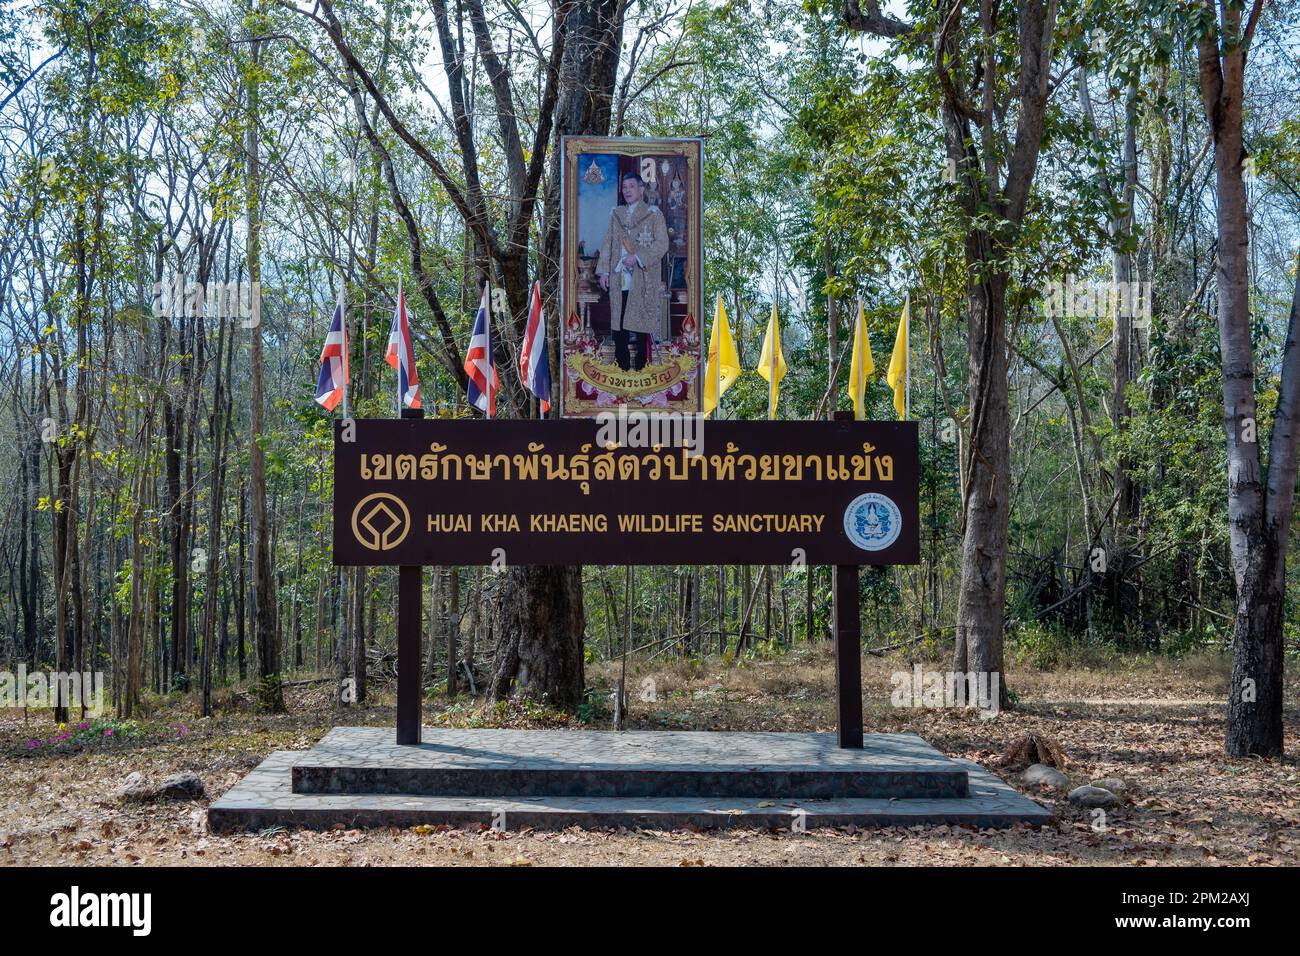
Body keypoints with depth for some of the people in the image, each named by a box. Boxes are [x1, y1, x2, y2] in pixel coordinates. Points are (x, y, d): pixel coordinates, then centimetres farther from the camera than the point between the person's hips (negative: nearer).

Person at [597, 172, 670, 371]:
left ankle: (640, 368, 2)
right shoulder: (616, 213, 16)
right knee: (618, 324, 3)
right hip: (619, 279, 5)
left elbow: (662, 244, -6)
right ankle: (621, 369, 10)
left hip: (643, 279, -4)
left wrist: (638, 257, -15)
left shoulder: (653, 213, 1)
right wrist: (604, 271, 7)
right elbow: (608, 243, 16)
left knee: (641, 325, -4)